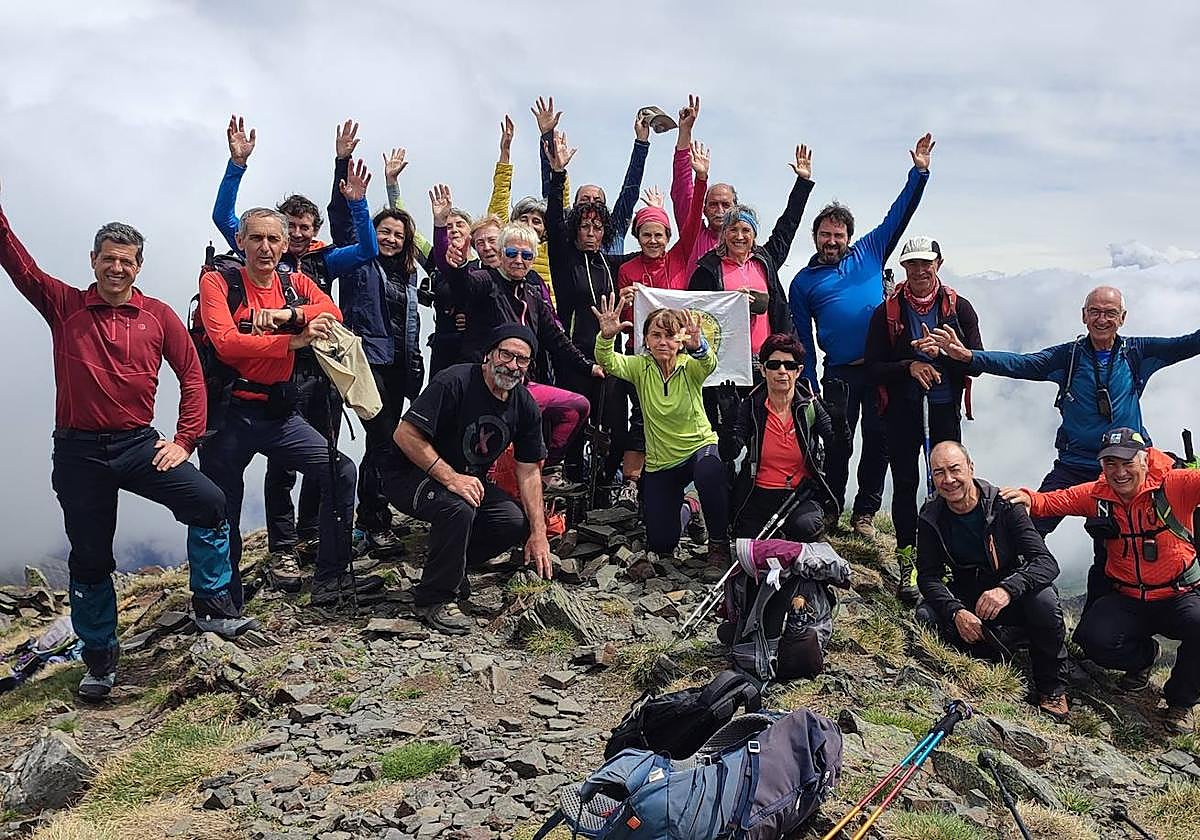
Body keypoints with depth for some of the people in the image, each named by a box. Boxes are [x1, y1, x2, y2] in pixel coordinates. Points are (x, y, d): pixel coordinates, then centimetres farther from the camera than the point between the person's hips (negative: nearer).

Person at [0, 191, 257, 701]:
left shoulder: (158, 316, 2)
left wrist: (184, 442, -2)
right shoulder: (63, 306, 2)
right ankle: (99, 658, 24)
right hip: (78, 452, 0)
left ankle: (212, 605, -1)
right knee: (89, 557, 8)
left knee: (208, 503, -18)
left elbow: (192, 375, 4)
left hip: (139, 445, 0)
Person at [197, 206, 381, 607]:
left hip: (279, 412, 4)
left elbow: (332, 313, -9)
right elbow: (226, 343, -20)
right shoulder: (217, 282, -5)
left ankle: (331, 579, 6)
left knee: (340, 471, -4)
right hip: (230, 412, -4)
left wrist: (285, 313, -24)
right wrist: (294, 340, -27)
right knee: (222, 512, 2)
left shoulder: (297, 285, 9)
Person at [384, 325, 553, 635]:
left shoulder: (525, 406, -4)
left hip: (469, 480, 7)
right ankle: (433, 599, -15)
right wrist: (451, 478, -34)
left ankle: (448, 567, 11)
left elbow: (528, 471, 0)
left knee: (516, 523, -13)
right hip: (410, 474, -7)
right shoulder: (455, 382, -24)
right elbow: (405, 435, -27)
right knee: (458, 508, -35)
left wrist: (538, 534, -6)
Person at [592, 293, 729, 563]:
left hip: (699, 446, -2)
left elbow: (709, 363, -35)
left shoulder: (690, 366, -12)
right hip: (659, 463, 2)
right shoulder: (640, 367, -7)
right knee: (661, 544, 1)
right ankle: (680, 507, 38)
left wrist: (697, 345, -59)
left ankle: (719, 542, -14)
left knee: (708, 473, -40)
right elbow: (608, 363, -26)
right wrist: (606, 336, -48)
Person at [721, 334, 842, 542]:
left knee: (805, 527, -31)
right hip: (759, 496, 1)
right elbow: (729, 455, -14)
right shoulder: (751, 406, -2)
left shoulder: (810, 406, 0)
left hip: (802, 496, 0)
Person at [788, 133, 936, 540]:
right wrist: (809, 386, 3)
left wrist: (919, 173, 4)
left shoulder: (868, 253, 13)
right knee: (838, 445, -1)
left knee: (877, 442, 3)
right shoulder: (803, 282, 9)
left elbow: (898, 215, 13)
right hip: (839, 374, -1)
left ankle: (865, 513, 12)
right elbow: (803, 341, 8)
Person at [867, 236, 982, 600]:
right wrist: (909, 367, -19)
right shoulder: (887, 312, 1)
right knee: (905, 484, 4)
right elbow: (873, 369, -2)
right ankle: (908, 565, 13)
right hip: (902, 410, 0)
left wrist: (941, 352, -19)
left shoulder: (959, 308, 2)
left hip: (945, 410, 0)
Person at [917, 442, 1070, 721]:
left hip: (1013, 599, -2)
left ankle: (1053, 689, -12)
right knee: (925, 617, -27)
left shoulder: (1003, 505, -17)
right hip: (966, 600, 2)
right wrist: (955, 612, -30)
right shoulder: (931, 517, -8)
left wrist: (1006, 589, -43)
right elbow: (928, 576, -9)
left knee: (1043, 599, -35)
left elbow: (1047, 562, -23)